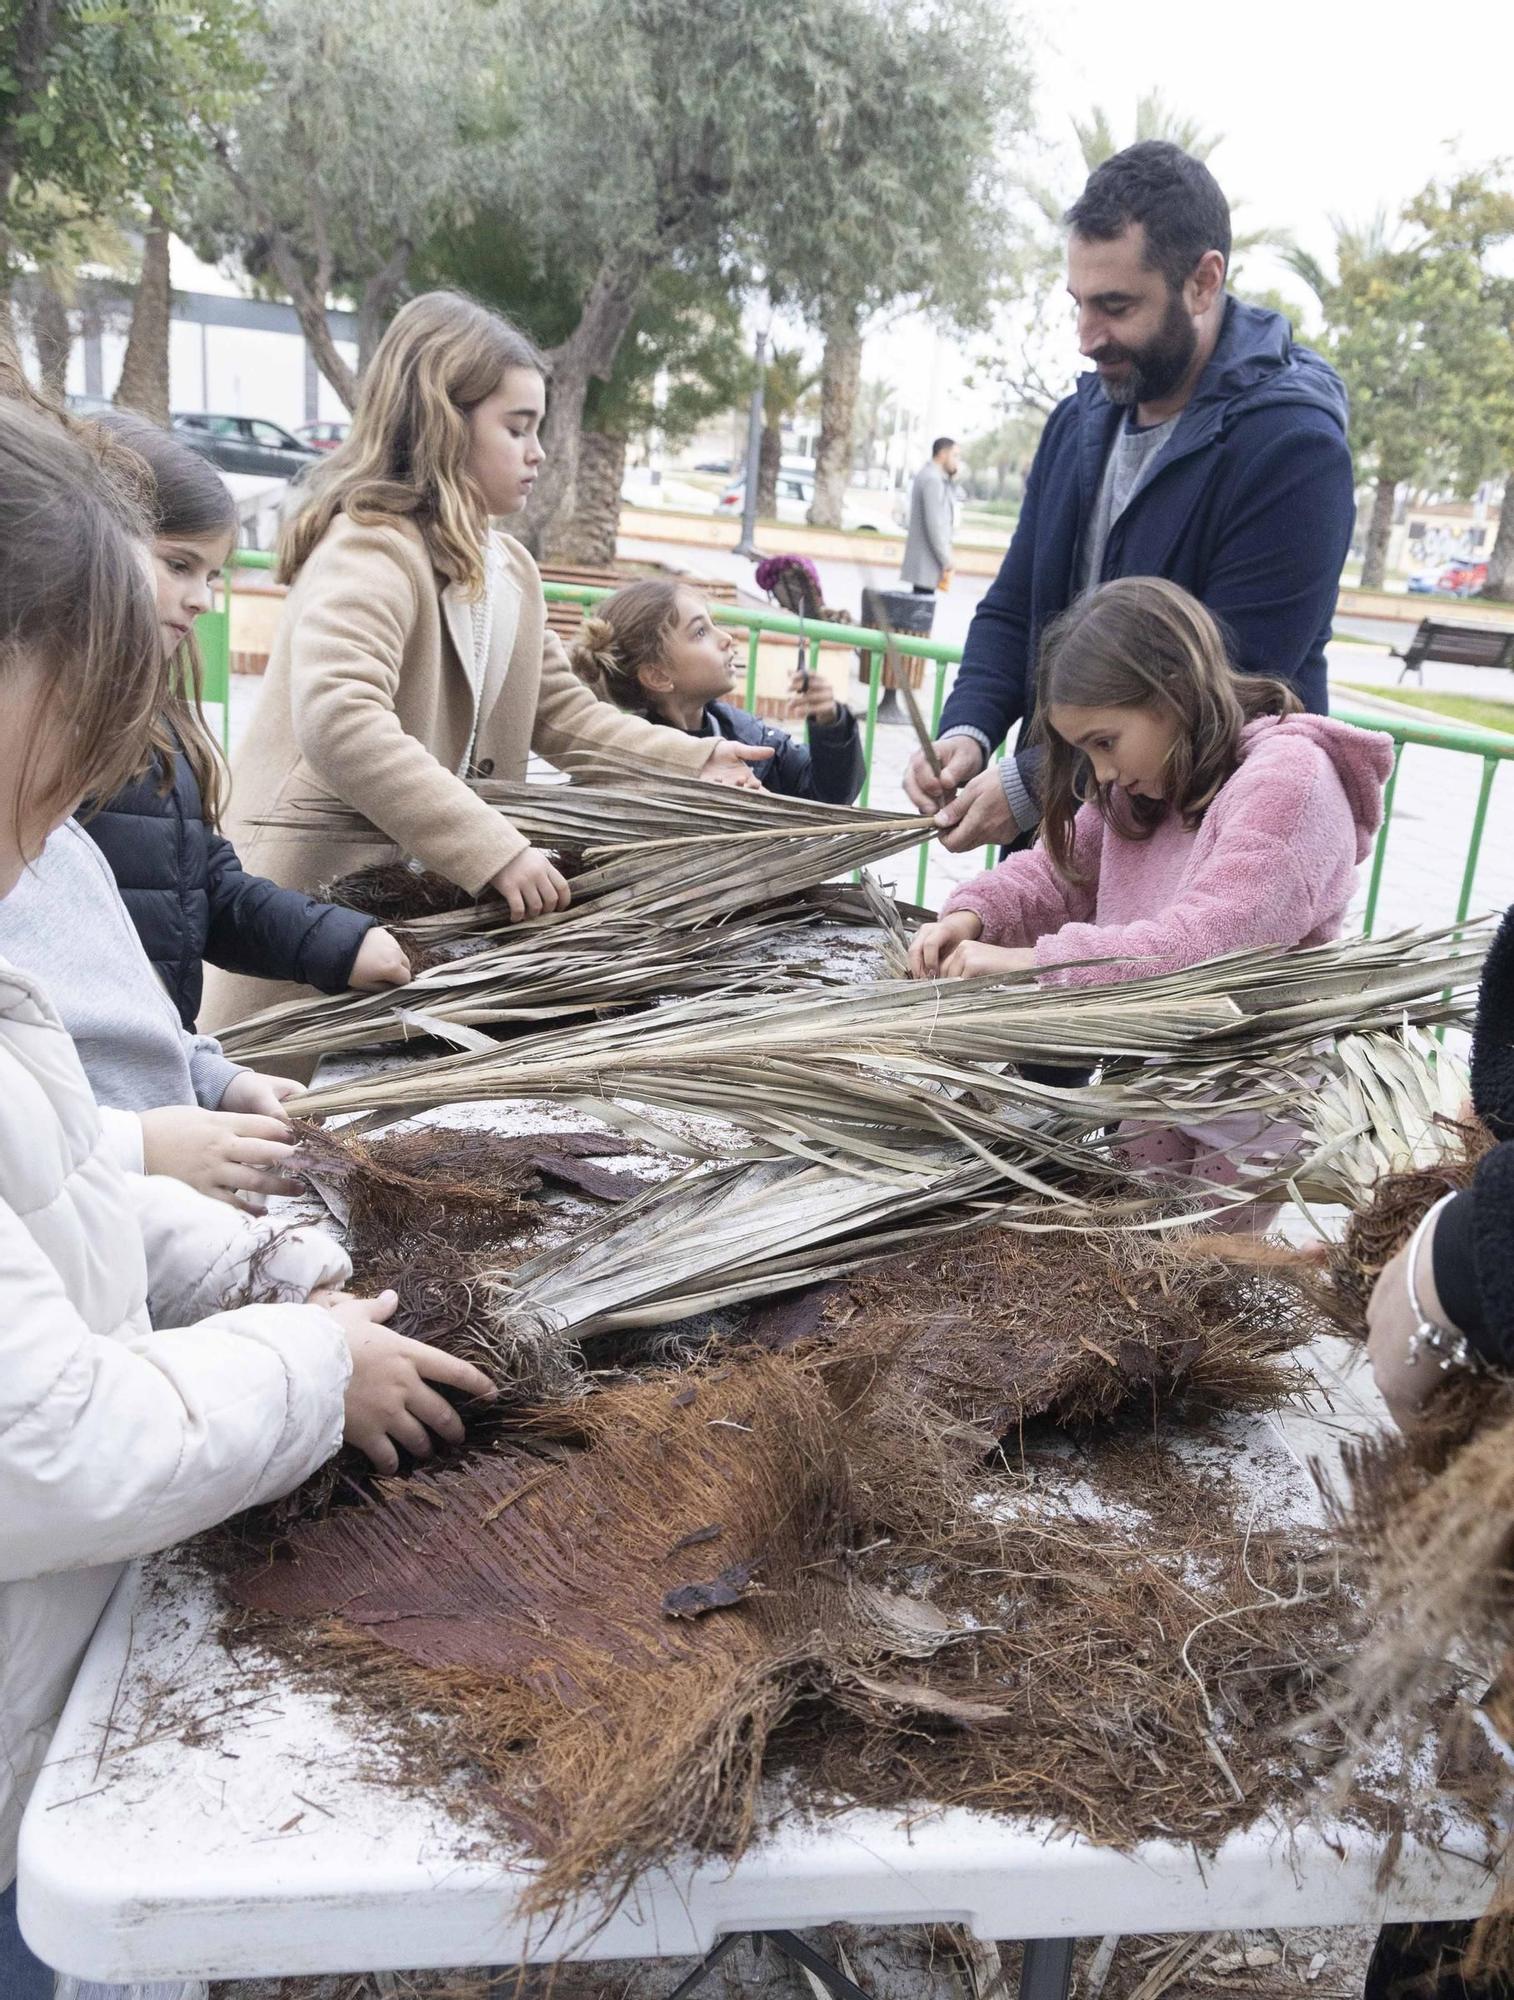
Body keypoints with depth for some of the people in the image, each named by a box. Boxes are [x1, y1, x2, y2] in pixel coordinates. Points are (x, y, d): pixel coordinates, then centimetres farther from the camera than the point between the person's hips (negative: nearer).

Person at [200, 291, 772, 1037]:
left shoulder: (511, 570, 13)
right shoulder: (370, 550, -19)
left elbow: (562, 714, 15)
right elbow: (337, 725, -35)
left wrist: (685, 759, 1)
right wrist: (496, 850, -36)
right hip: (316, 913, -8)